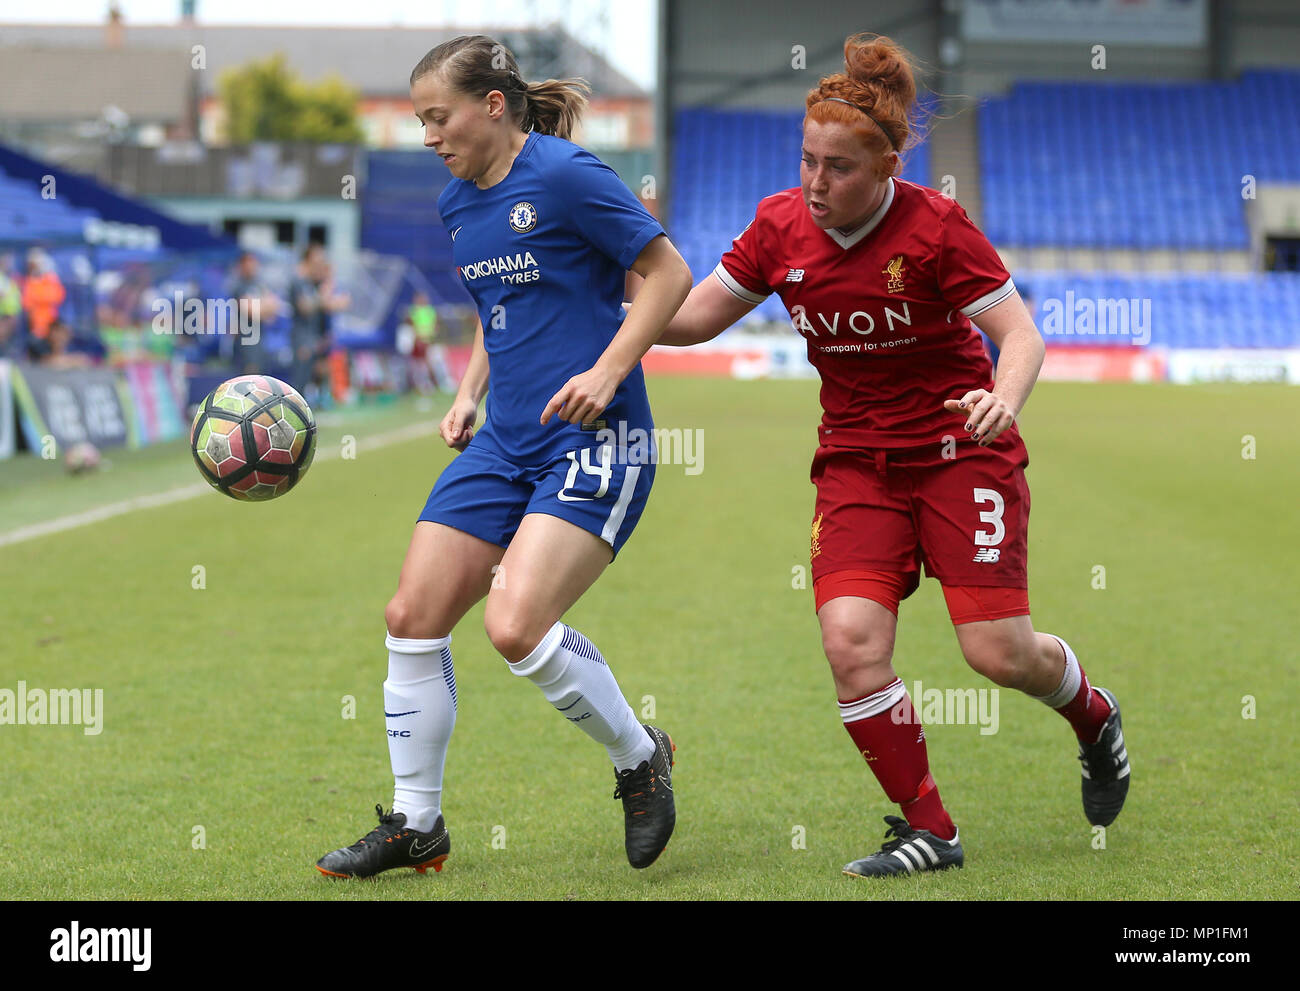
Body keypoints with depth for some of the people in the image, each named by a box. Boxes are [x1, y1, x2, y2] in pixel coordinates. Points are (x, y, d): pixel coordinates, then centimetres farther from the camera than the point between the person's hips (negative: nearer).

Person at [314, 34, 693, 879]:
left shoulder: (564, 175, -12)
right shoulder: (459, 204, 12)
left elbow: (670, 274, -10)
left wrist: (608, 371, -18)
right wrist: (469, 394, 12)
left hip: (595, 440, -8)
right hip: (505, 443, 8)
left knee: (516, 625, -21)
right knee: (414, 617, 2)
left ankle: (640, 756, 5)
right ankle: (415, 825, 16)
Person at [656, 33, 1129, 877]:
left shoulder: (935, 226, -15)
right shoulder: (781, 226, -3)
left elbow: (1022, 333, -16)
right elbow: (697, 315, 8)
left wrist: (1005, 398, -37)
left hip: (961, 452, -3)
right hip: (857, 460, 4)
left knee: (999, 652, -10)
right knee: (851, 641, -16)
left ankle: (1093, 716, 27)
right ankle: (928, 830, 0)